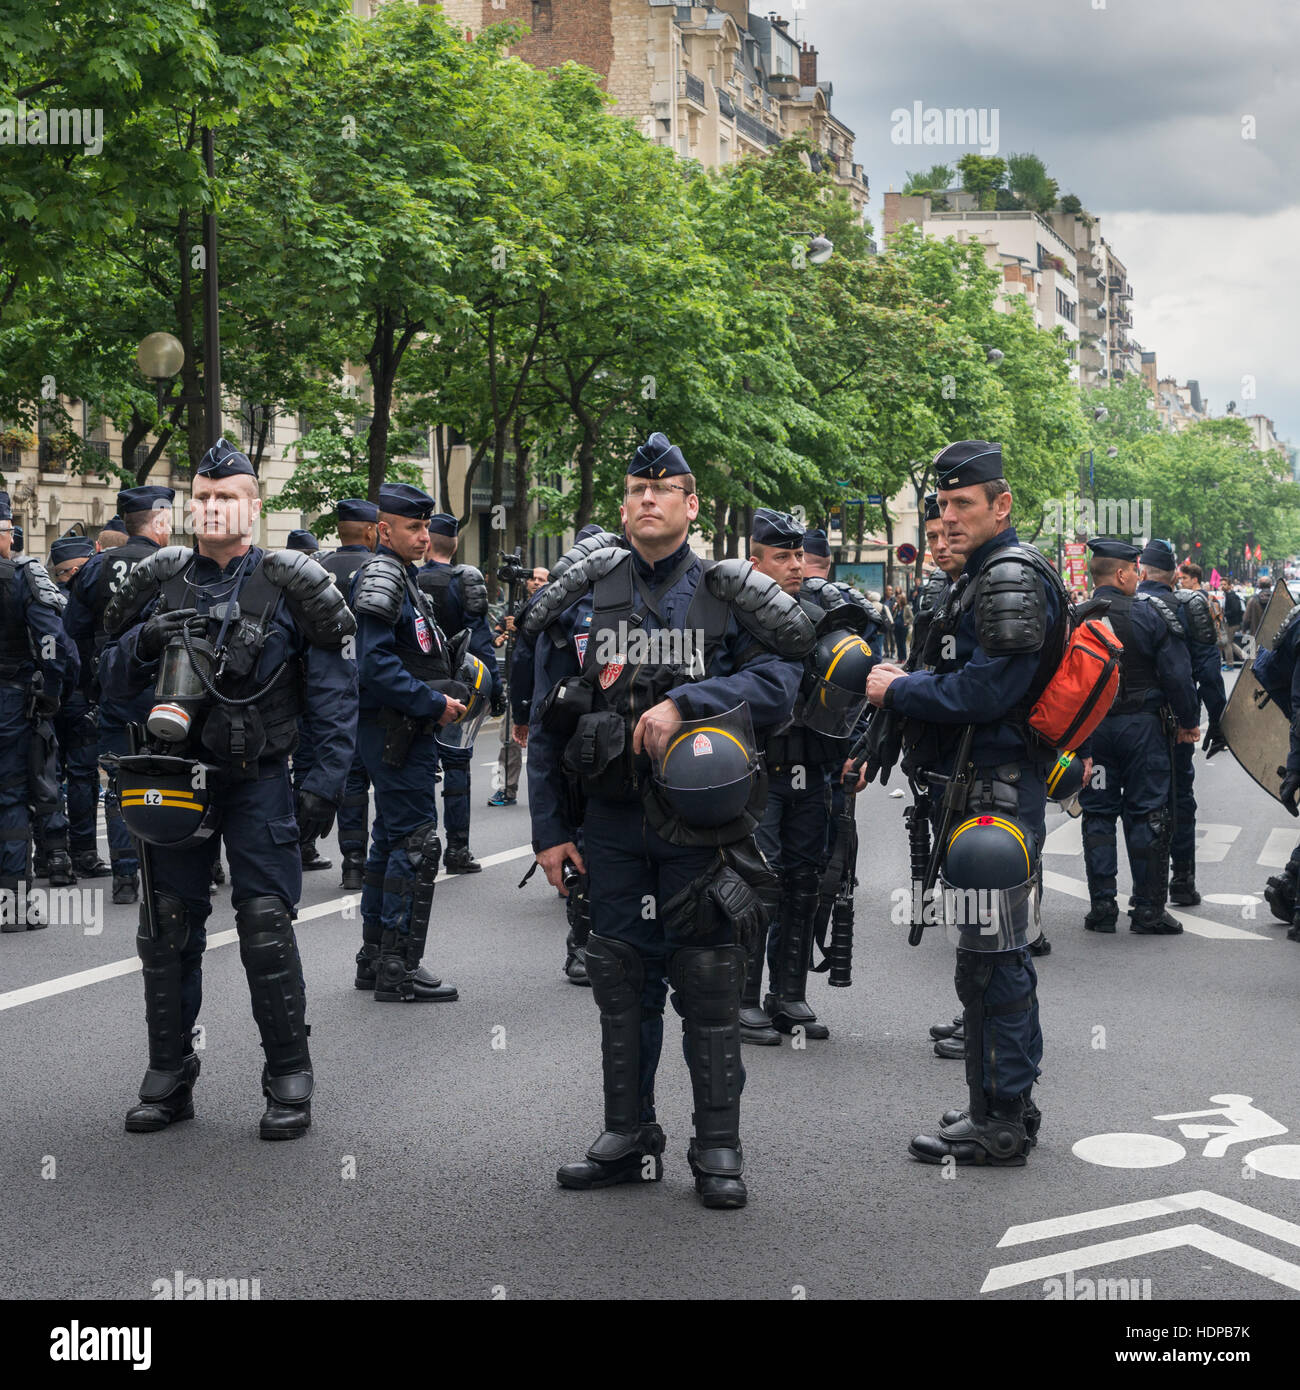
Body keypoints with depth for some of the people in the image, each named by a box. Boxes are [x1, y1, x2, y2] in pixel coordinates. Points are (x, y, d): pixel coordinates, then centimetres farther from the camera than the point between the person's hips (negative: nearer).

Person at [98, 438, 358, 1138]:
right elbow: (113, 686, 10)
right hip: (174, 777, 4)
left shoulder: (288, 587, -3)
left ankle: (289, 1080, 5)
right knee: (167, 930, 7)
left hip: (257, 783, -3)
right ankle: (169, 1077, 19)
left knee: (267, 929, -6)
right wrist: (144, 642, -11)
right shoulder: (160, 583, 6)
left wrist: (326, 781, -9)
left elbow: (335, 692, -2)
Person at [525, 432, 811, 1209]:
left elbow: (778, 683, -10)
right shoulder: (584, 599, 8)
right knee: (622, 983, 10)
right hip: (613, 824, 3)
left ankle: (718, 1148, 13)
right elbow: (547, 722, 9)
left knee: (710, 986, 2)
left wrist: (683, 702, -21)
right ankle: (629, 1137, 23)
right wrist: (551, 829, 5)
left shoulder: (731, 597, 1)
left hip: (702, 821, -3)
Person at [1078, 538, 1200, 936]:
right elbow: (1177, 673, -9)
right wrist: (1189, 721, 3)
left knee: (1098, 815, 9)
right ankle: (1148, 910, 6)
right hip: (1143, 725, -2)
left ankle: (1102, 907, 9)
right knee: (1147, 816, 4)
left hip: (1092, 728, 2)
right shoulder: (1152, 612, -8)